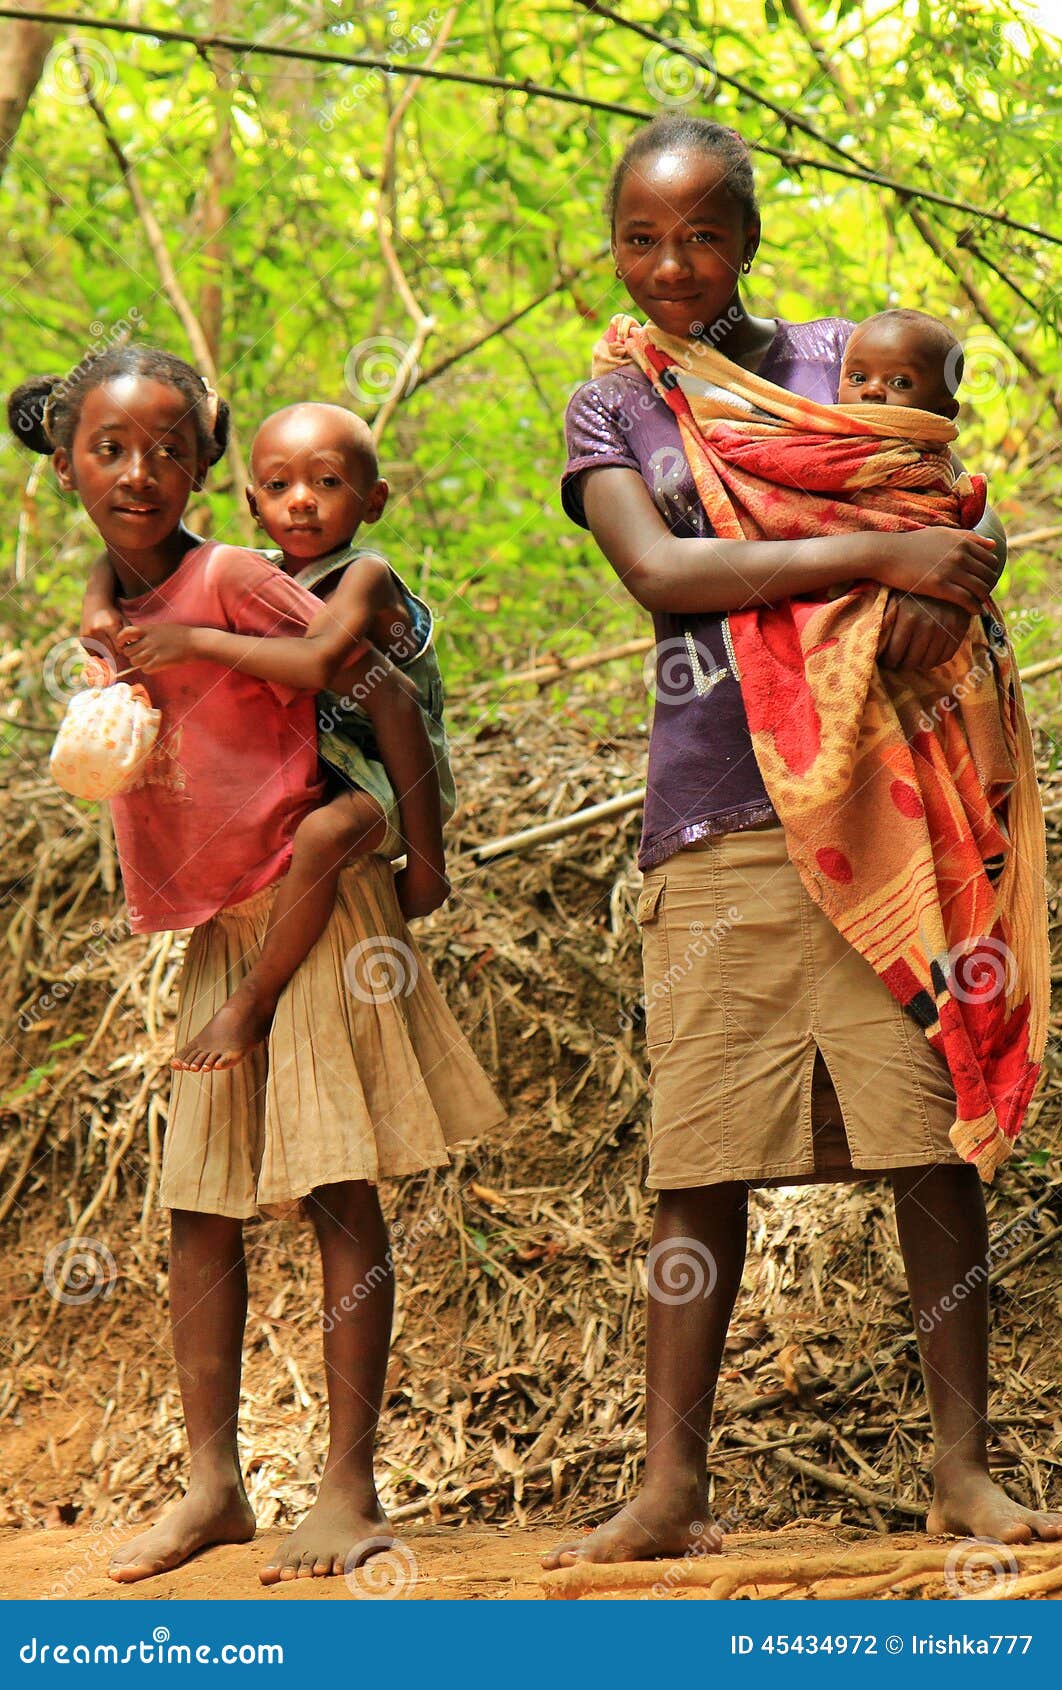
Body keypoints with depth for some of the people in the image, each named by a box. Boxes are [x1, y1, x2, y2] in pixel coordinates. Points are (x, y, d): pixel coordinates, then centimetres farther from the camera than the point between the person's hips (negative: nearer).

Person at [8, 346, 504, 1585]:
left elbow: (382, 693, -15)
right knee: (197, 1205, 6)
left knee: (340, 1192, -6)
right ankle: (212, 1484, 13)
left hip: (314, 912, -8)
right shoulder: (112, 616, 8)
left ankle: (350, 1489, -4)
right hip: (213, 933, 8)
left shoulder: (230, 582, -13)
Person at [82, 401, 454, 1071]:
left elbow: (315, 662, -38)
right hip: (297, 764, 9)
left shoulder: (365, 577, -19)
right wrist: (100, 602, -14)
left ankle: (254, 1002, -20)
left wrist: (197, 641, -33)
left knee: (323, 832, -37)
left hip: (388, 773, -9)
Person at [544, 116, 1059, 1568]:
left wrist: (940, 582, -13)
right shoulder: (612, 410, 11)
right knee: (702, 1157, -3)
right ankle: (671, 1485, 2)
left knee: (933, 1135, -3)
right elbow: (660, 571, -7)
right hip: (715, 825, -1)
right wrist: (879, 555, -16)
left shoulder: (840, 357, 15)